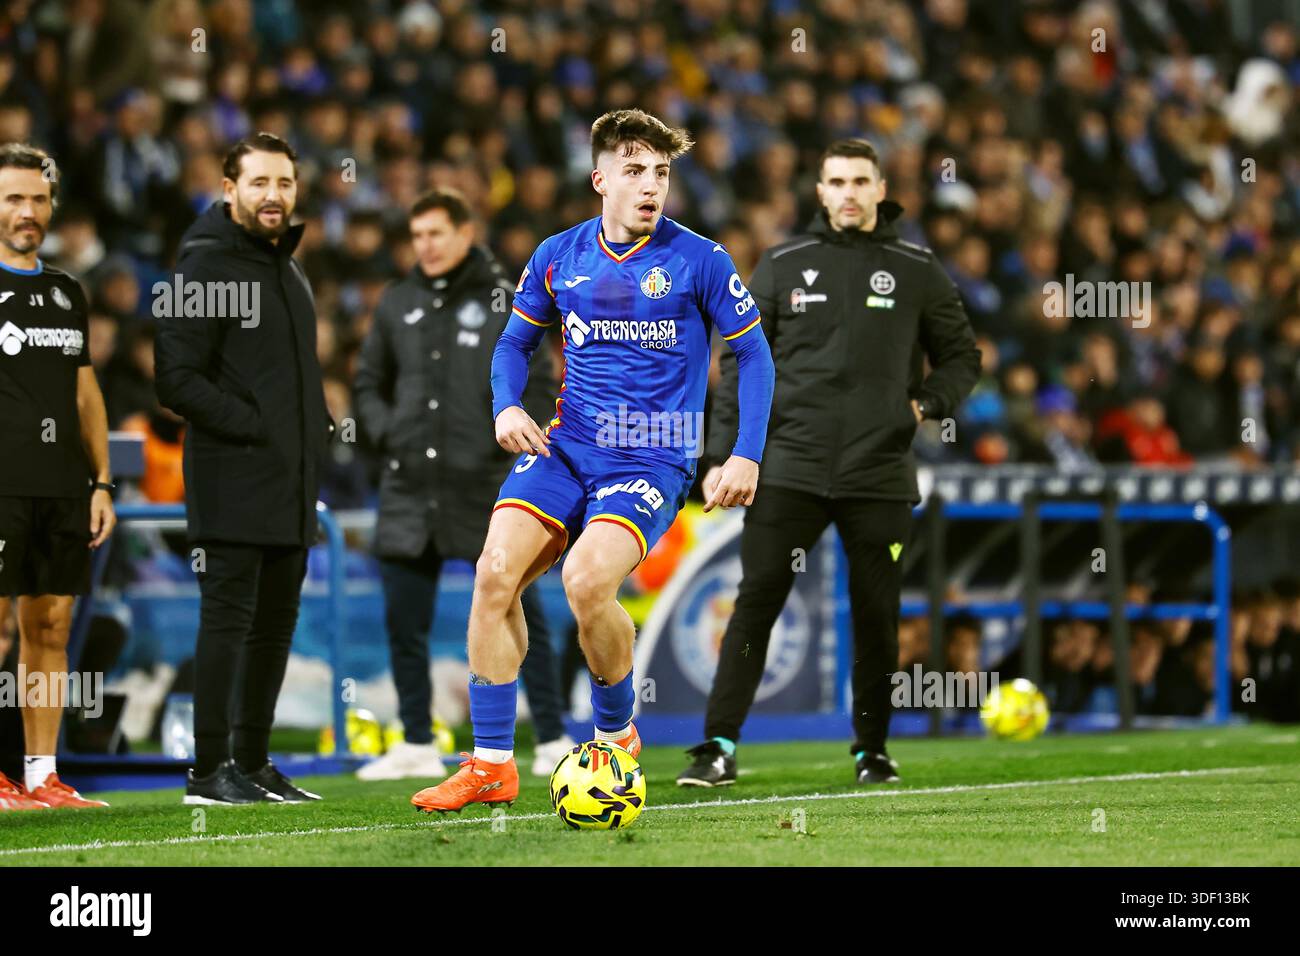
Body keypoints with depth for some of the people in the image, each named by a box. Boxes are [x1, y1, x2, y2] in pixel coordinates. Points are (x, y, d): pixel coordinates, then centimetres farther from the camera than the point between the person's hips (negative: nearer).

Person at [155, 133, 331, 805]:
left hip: (291, 483, 9)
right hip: (233, 481, -9)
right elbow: (177, 378, -17)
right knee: (228, 619, -8)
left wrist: (314, 430, 11)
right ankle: (210, 770, -4)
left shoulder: (288, 269, 18)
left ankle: (253, 763, 19)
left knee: (276, 623, 11)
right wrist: (253, 426, -17)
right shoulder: (207, 264, -10)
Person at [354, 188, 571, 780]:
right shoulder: (398, 304, 10)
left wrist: (506, 441, -10)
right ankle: (417, 744, 14)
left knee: (521, 613, -2)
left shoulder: (503, 303, -1)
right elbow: (370, 382, 19)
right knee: (404, 619, 5)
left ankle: (553, 741, 3)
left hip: (487, 487, -4)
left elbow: (538, 385, 0)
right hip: (409, 487, 4)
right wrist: (385, 433, 3)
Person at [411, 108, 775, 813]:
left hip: (653, 458, -4)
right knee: (496, 573, -15)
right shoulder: (558, 257, 6)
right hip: (565, 446, 4)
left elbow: (753, 354, 2)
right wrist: (506, 406, -2)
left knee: (586, 579, -27)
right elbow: (515, 341, 18)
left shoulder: (698, 260, -4)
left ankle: (617, 734, 0)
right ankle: (491, 765, -6)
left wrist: (747, 456, -6)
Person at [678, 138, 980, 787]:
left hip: (880, 476, 1)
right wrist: (723, 454, 2)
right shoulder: (782, 267, 7)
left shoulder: (917, 272, 8)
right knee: (756, 603, -8)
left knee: (876, 615, 4)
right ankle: (719, 746, -8)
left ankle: (872, 749, 18)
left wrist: (928, 403, -3)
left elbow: (961, 356, 17)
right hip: (790, 470, -1)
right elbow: (742, 364, 9)